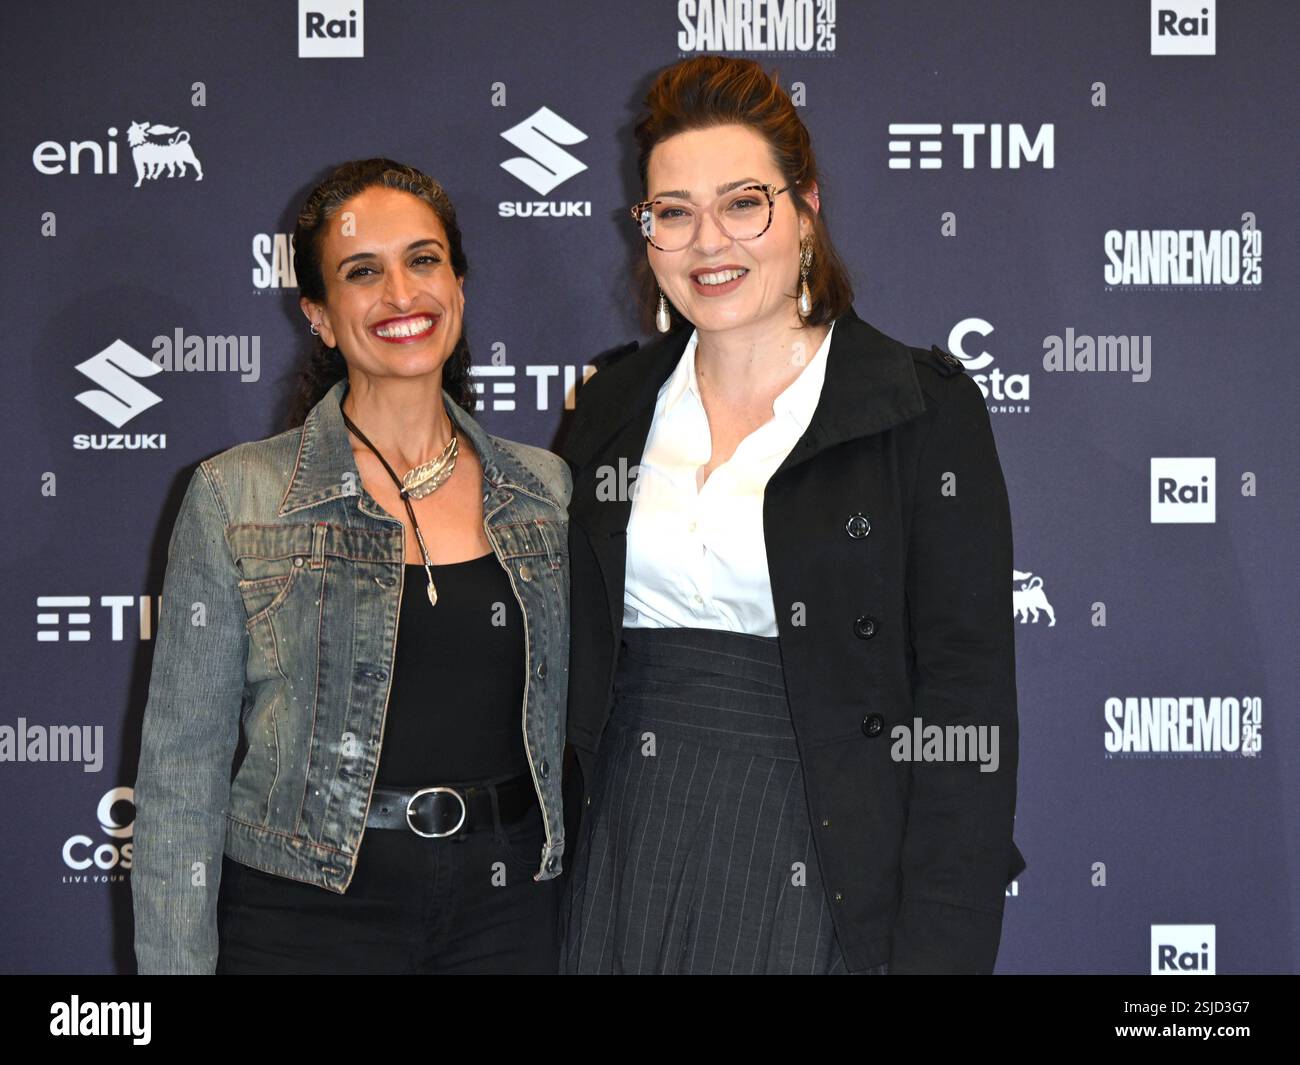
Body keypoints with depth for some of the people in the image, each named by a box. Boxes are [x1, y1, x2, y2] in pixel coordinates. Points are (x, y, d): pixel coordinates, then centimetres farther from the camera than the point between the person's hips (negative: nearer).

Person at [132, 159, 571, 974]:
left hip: (509, 906, 3)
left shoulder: (545, 489, 4)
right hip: (307, 912, -2)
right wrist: (176, 961, -9)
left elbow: (571, 720, 11)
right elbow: (182, 768, -4)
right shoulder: (236, 498, -5)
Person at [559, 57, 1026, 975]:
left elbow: (966, 703, -11)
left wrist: (938, 950, -17)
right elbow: (579, 667, 13)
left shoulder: (924, 408, -7)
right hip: (629, 861, 4)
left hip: (827, 883, -4)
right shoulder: (615, 407, 8)